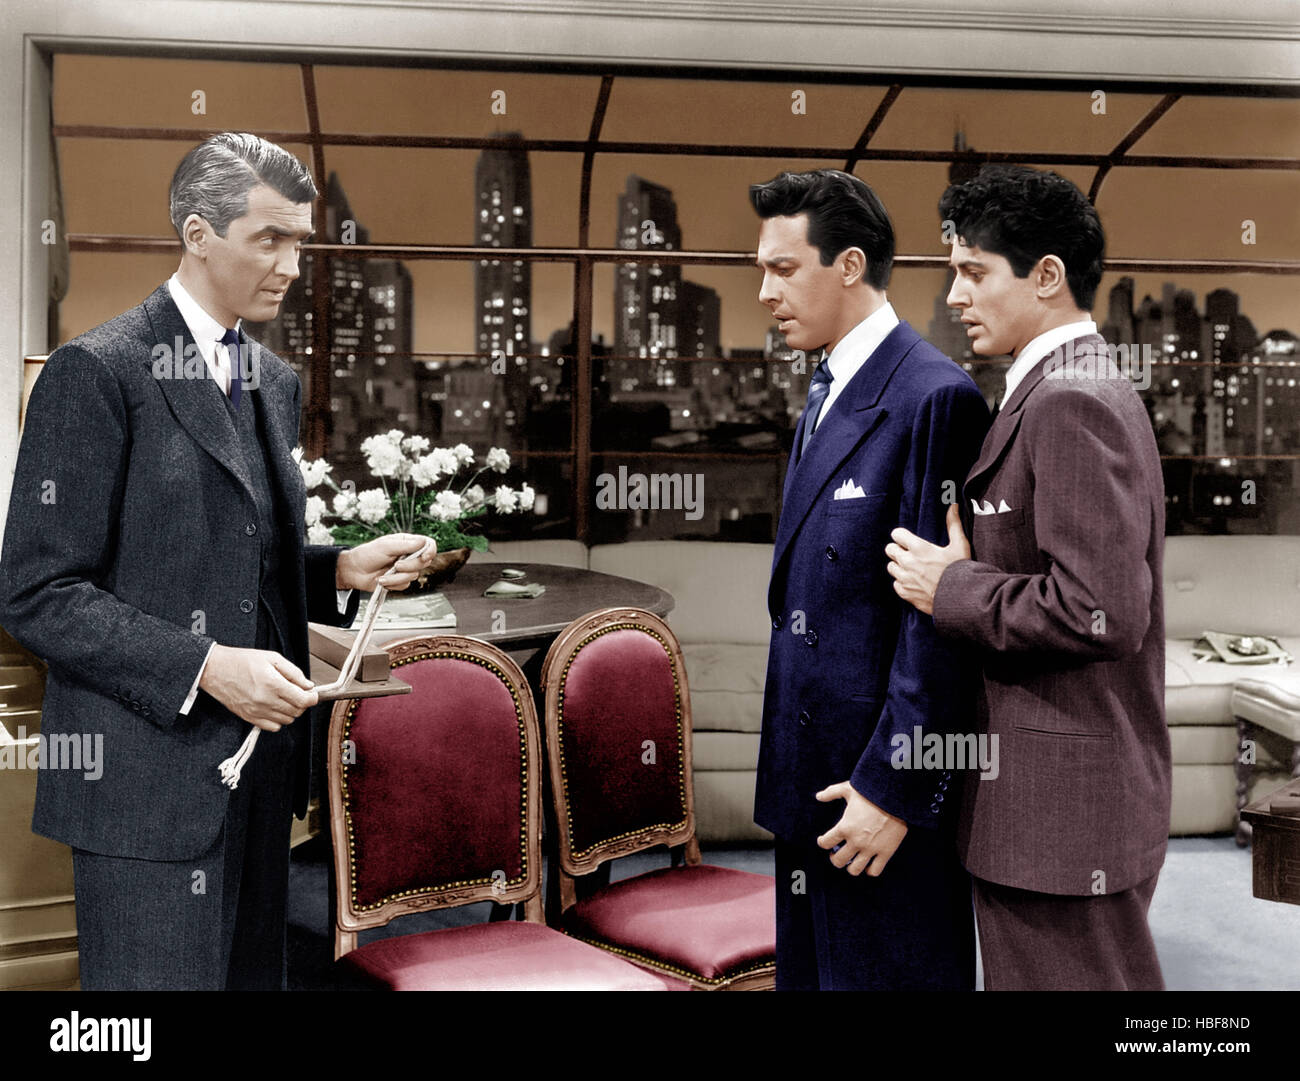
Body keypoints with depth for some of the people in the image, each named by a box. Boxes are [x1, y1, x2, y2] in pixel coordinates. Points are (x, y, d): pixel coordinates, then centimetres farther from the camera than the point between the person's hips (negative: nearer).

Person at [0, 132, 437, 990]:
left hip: (259, 758, 7)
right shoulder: (97, 372, -10)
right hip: (149, 771, -7)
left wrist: (342, 570, 2)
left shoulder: (277, 381, 13)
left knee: (254, 974, 16)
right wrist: (206, 667, -21)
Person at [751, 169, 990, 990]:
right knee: (811, 969, 19)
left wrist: (891, 787, -18)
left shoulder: (934, 397, -16)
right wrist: (798, 775, 17)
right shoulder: (828, 394, 13)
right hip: (814, 781, 9)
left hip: (883, 785, -9)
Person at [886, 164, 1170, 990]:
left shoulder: (1071, 403, -19)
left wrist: (952, 591, -16)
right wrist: (969, 569, 8)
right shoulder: (1089, 388, 15)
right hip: (1049, 797, 10)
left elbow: (1101, 611, -26)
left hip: (1064, 805, -10)